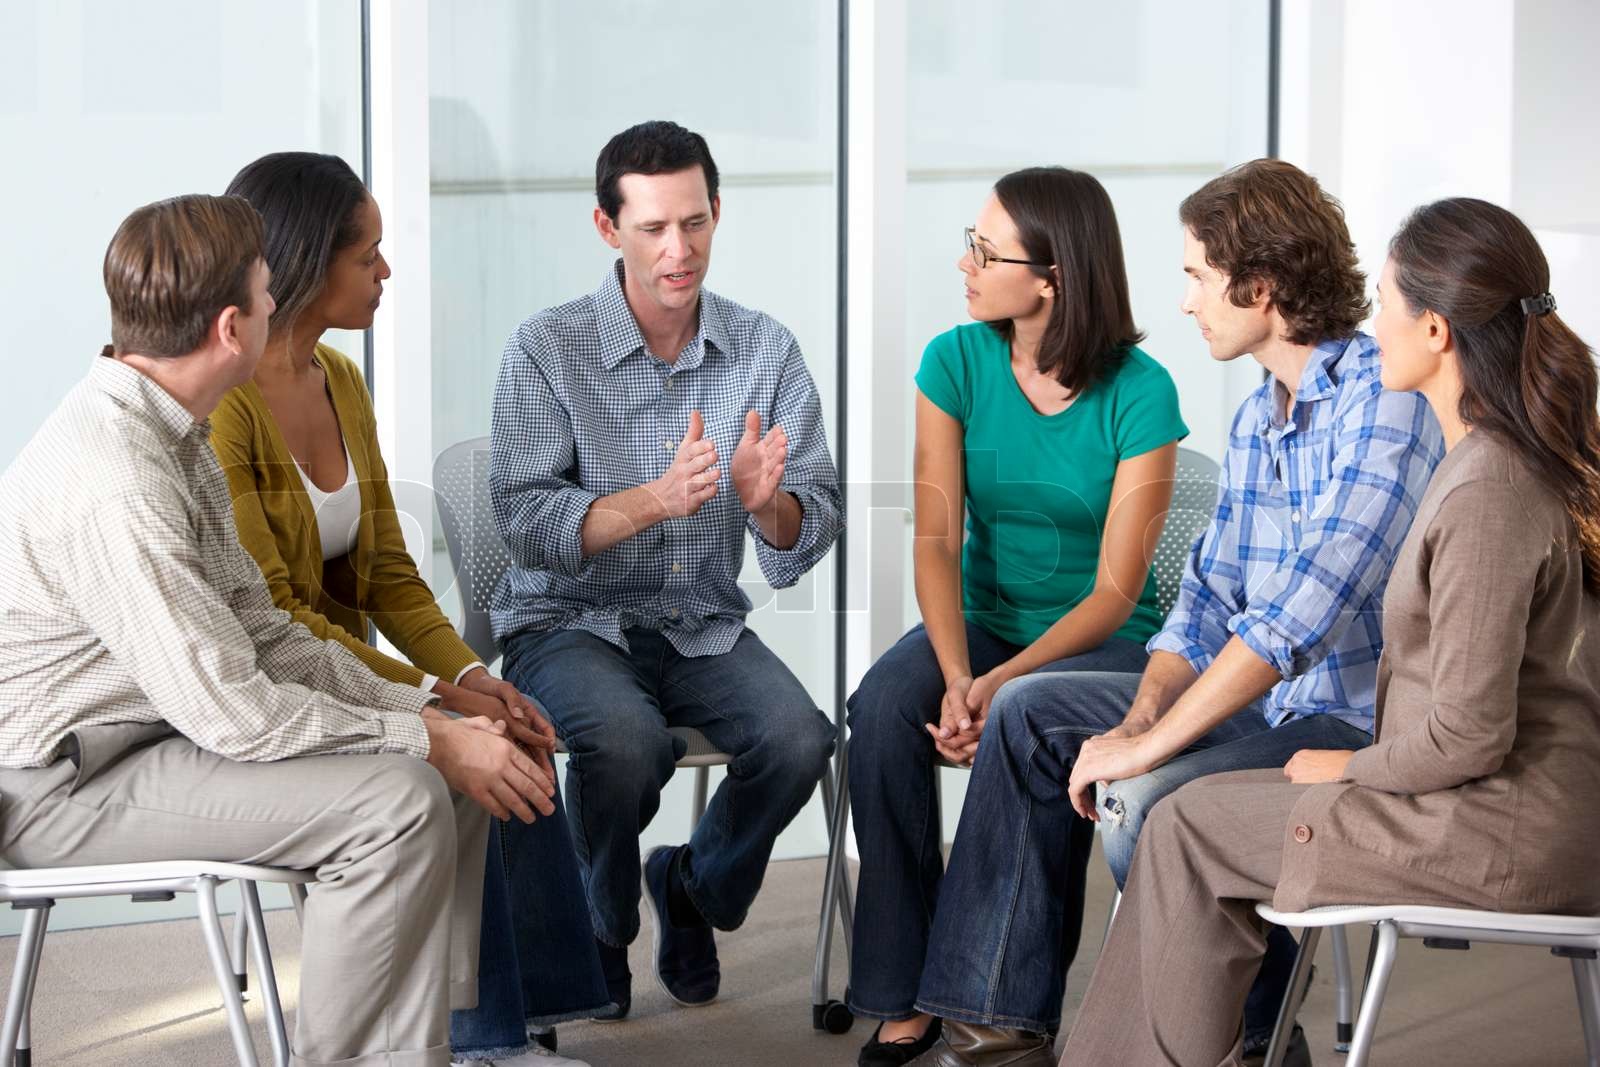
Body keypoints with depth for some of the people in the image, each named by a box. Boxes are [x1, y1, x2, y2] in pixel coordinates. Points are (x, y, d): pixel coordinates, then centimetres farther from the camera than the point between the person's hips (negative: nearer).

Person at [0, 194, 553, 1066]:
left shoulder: (169, 433, 8)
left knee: (457, 763, 4)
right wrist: (430, 741, -16)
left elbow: (255, 629, 12)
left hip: (153, 727, 10)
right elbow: (231, 709, -26)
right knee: (401, 800, -23)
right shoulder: (113, 482, -26)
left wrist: (421, 709, 1)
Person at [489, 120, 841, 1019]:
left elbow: (807, 541, -3)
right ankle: (600, 925, -1)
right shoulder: (548, 349, -9)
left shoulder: (766, 351, 0)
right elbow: (528, 526, -17)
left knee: (800, 739, -25)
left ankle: (693, 885, 8)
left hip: (703, 628, 3)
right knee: (628, 739, -34)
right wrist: (657, 498, -31)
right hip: (568, 620, -3)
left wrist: (765, 501, -27)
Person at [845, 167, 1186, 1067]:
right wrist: (957, 678, -26)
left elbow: (1114, 592, -15)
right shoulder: (958, 362, -3)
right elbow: (937, 542, -9)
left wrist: (1002, 684, -28)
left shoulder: (1140, 394, -14)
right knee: (883, 709, -28)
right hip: (982, 615, 3)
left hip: (1103, 639, -3)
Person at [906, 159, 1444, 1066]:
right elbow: (1209, 597, 14)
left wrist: (1151, 746, -26)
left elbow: (1304, 610, -28)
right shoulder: (1257, 418, 13)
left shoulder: (1383, 404, -20)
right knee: (1030, 713, 9)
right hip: (1265, 699, 10)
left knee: (1152, 805, -31)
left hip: (1364, 723, -10)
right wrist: (1139, 719, -4)